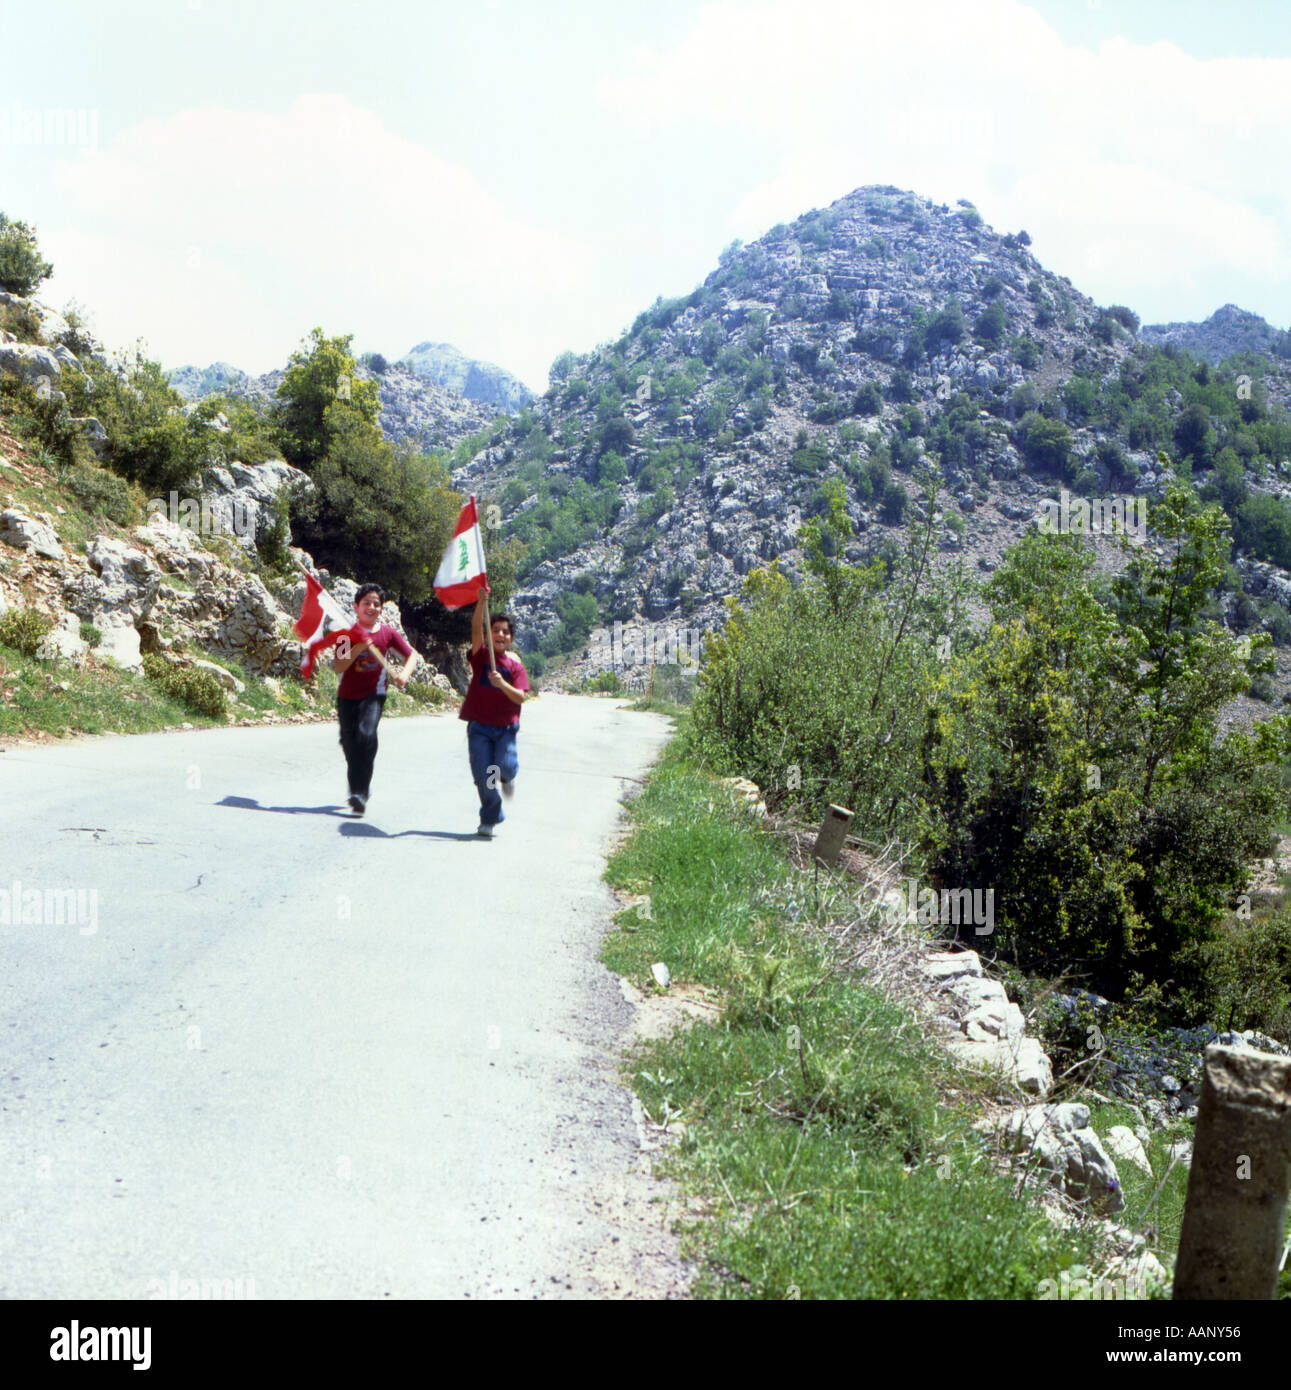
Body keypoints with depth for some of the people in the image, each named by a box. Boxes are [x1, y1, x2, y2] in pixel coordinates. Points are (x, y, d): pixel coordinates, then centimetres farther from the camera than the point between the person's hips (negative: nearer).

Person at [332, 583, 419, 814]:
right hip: (348, 695, 2)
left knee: (366, 735, -23)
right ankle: (359, 785, 31)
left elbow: (412, 655, 6)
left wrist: (404, 674, -14)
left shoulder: (387, 633, -3)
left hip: (374, 694, -2)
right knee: (349, 741, 6)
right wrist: (357, 649, -26)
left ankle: (360, 792, -23)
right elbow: (338, 667, -11)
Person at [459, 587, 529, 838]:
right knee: (483, 775, -4)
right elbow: (476, 628, -15)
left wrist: (502, 684, -24)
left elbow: (521, 697, -7)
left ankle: (507, 777, 23)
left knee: (505, 767, -17)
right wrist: (482, 602, -29)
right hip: (479, 725, 0)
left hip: (505, 727, 0)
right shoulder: (481, 655, 1)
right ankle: (489, 820, 14)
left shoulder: (515, 664, 2)